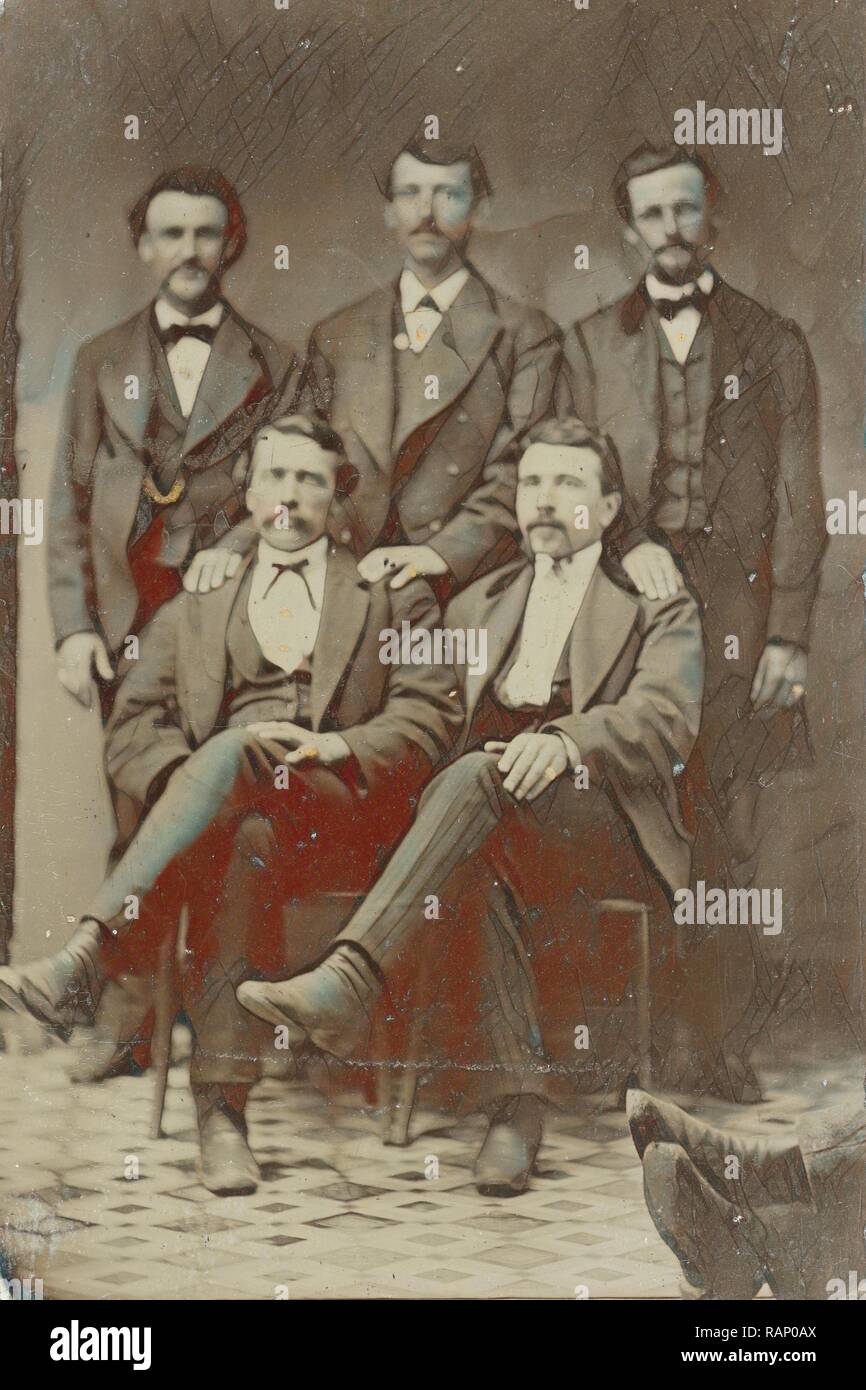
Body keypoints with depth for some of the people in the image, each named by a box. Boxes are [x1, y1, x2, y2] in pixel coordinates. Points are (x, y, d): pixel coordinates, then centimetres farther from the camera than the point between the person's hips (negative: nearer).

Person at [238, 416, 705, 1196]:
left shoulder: (658, 605, 10)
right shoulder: (478, 606, 25)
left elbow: (664, 717, -10)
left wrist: (564, 741, -30)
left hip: (609, 830, -4)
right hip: (507, 841, 4)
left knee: (479, 775, -34)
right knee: (476, 866, -34)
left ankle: (347, 986, -47)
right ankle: (517, 1104, -38)